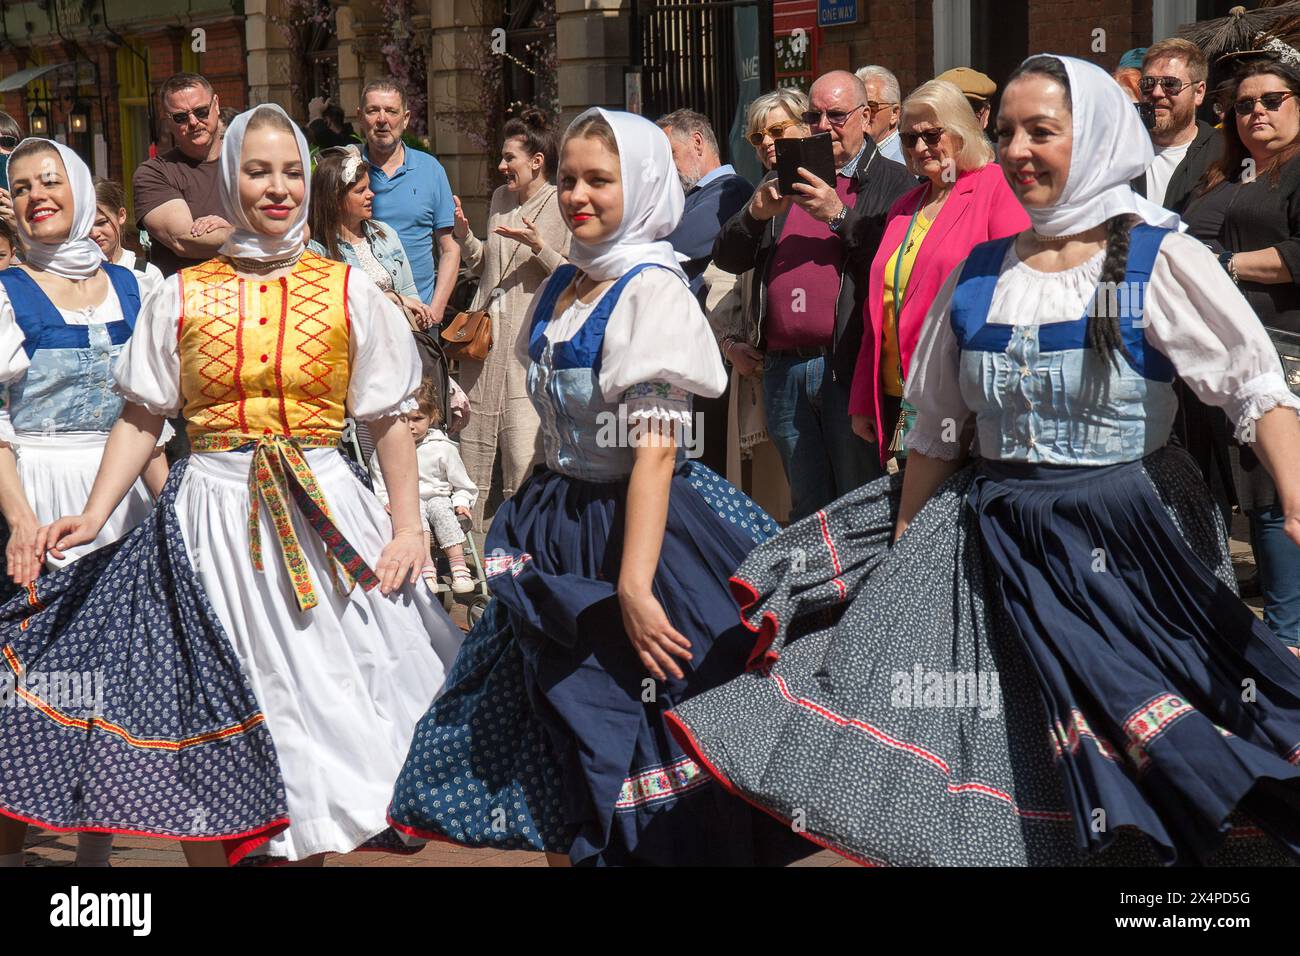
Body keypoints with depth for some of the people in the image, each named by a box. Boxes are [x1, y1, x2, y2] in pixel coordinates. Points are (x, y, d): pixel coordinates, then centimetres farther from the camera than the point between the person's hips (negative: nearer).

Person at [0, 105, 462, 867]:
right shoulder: (183, 297, 5)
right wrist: (94, 514, -5)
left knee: (320, 707, 2)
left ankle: (307, 845, 19)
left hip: (323, 512, 0)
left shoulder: (349, 291, 4)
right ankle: (212, 851, 20)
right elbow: (142, 417, 6)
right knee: (207, 717, 5)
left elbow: (389, 420, 5)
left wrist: (408, 525, -3)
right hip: (213, 517, 1)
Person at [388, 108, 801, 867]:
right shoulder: (565, 286, 9)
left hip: (633, 525, -8)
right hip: (561, 522, 8)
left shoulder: (651, 287, -15)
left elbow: (654, 445, -22)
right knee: (561, 723, 14)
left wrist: (635, 583, -27)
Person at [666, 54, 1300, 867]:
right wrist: (899, 560, 11)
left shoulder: (1159, 259, -6)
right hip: (994, 538, 4)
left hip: (1129, 547, -4)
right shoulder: (979, 274, 7)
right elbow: (939, 434, 12)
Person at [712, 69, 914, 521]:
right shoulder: (784, 182, 20)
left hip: (850, 367, -5)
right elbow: (727, 258, 13)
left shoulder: (892, 183, 4)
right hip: (784, 368, 5)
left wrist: (838, 216, -14)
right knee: (807, 510, 13)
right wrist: (755, 215, -6)